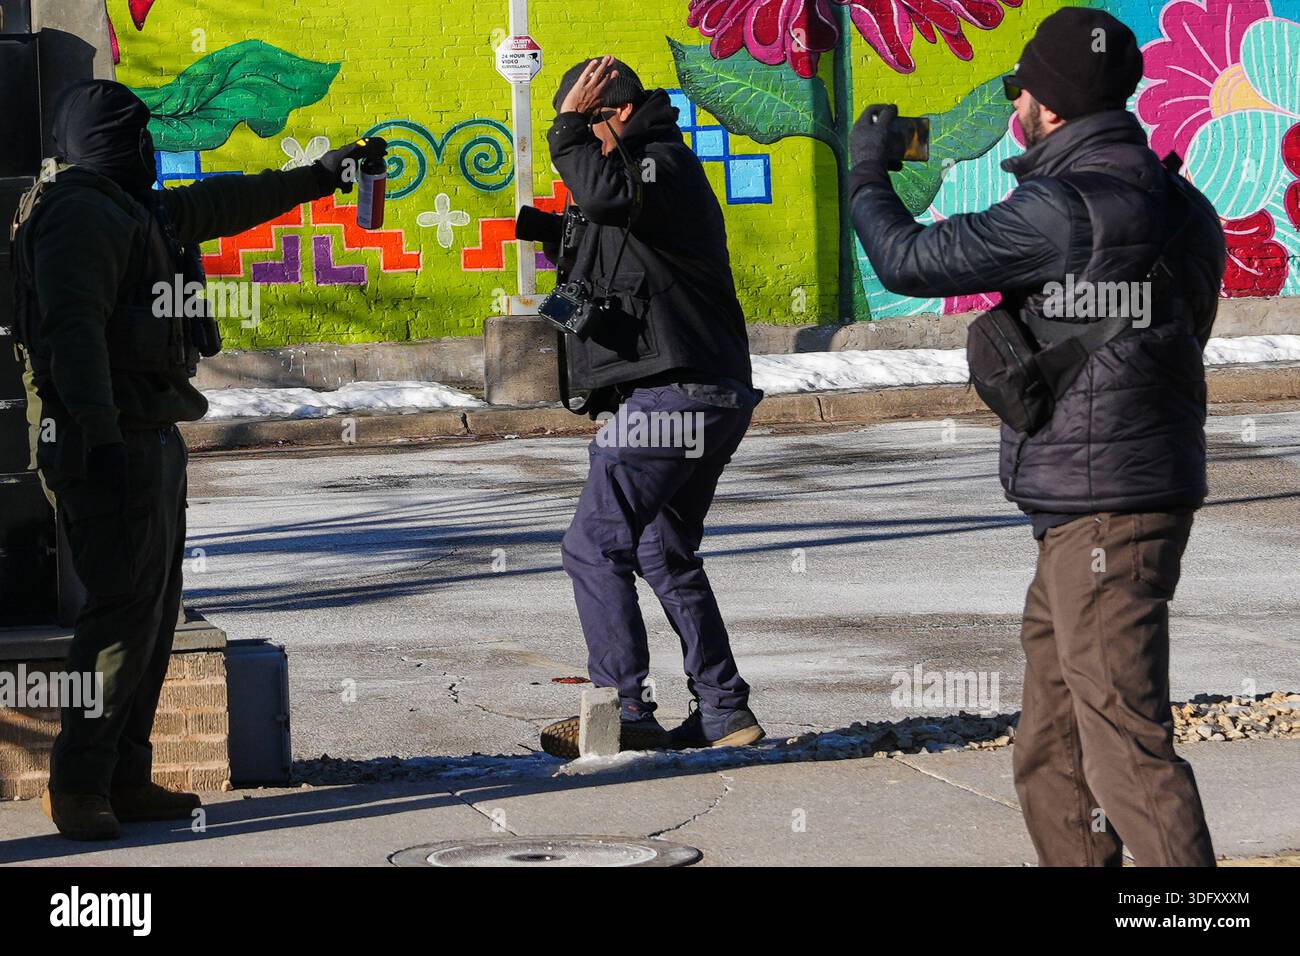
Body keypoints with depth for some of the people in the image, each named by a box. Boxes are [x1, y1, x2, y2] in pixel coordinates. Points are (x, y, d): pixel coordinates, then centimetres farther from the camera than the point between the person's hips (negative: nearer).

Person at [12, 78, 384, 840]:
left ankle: (127, 780, 15)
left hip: (151, 441, 11)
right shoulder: (83, 214, -12)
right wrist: (101, 435, -30)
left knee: (154, 614, 11)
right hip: (114, 443, -11)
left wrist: (321, 175, 40)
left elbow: (224, 204, 34)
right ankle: (79, 785, -8)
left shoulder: (134, 211, 20)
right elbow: (73, 327, -22)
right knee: (125, 612, -12)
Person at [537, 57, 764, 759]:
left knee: (595, 547, -8)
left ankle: (624, 711, -9)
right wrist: (565, 239, 8)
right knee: (665, 553, 17)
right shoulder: (666, 168, 22)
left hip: (669, 396, -11)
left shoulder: (662, 163, -11)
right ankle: (723, 712, 16)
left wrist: (571, 124, -19)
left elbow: (607, 195, -32)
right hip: (709, 398, 11)